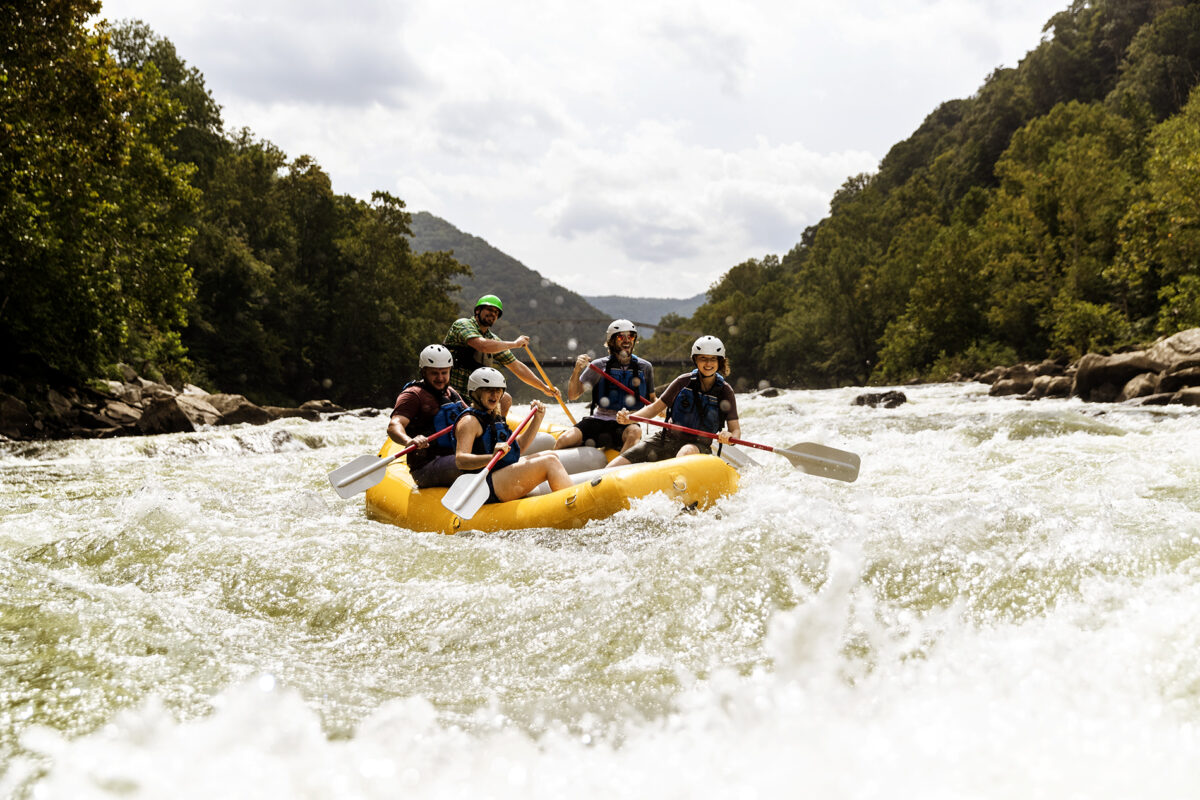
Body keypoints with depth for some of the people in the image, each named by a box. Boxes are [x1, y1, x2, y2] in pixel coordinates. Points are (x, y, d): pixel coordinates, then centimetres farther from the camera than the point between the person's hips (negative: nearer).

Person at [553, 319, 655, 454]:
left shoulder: (645, 367, 8)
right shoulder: (599, 365, 3)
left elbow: (652, 400, 19)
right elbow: (572, 396, 1)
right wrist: (577, 370, -15)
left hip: (627, 423, 0)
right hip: (598, 419, 0)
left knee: (635, 432, -37)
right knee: (564, 440, -25)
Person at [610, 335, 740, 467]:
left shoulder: (725, 391, -2)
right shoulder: (684, 381, 1)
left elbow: (736, 430, -3)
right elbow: (656, 407, 6)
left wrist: (730, 437, -28)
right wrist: (629, 418, -12)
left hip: (698, 446, -2)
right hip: (666, 440, 2)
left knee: (687, 452, -44)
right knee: (613, 468, -16)